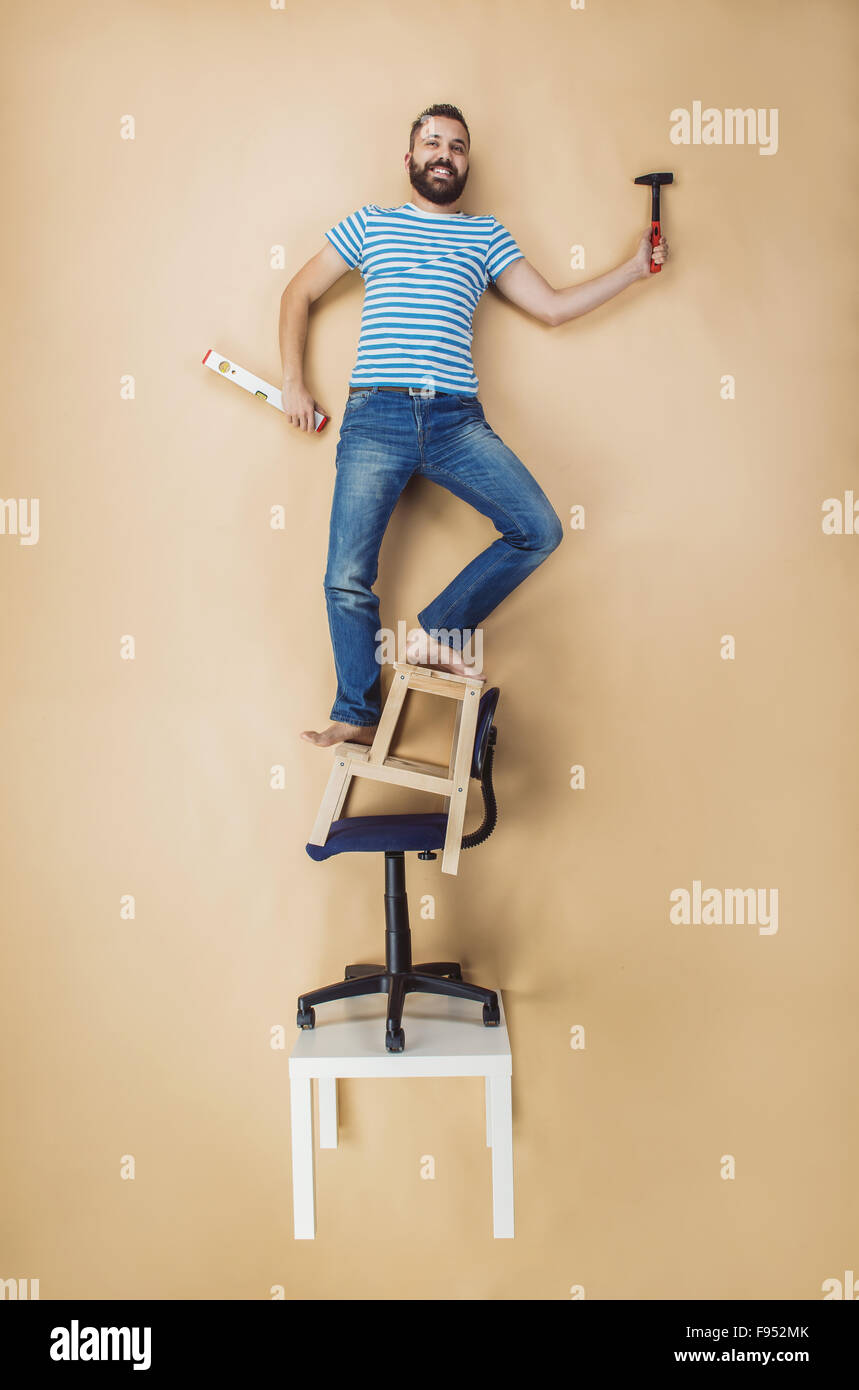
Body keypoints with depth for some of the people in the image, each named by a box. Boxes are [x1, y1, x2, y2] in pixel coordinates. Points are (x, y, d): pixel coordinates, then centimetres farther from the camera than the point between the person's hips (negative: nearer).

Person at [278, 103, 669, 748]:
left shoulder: (488, 235, 20)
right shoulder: (370, 223, 17)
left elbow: (552, 306, 17)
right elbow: (299, 294, 20)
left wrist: (635, 269, 13)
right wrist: (293, 382, 10)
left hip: (457, 420, 2)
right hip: (375, 416, -2)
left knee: (540, 530, -12)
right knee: (347, 578, -6)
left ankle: (436, 628, 3)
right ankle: (357, 715, 10)